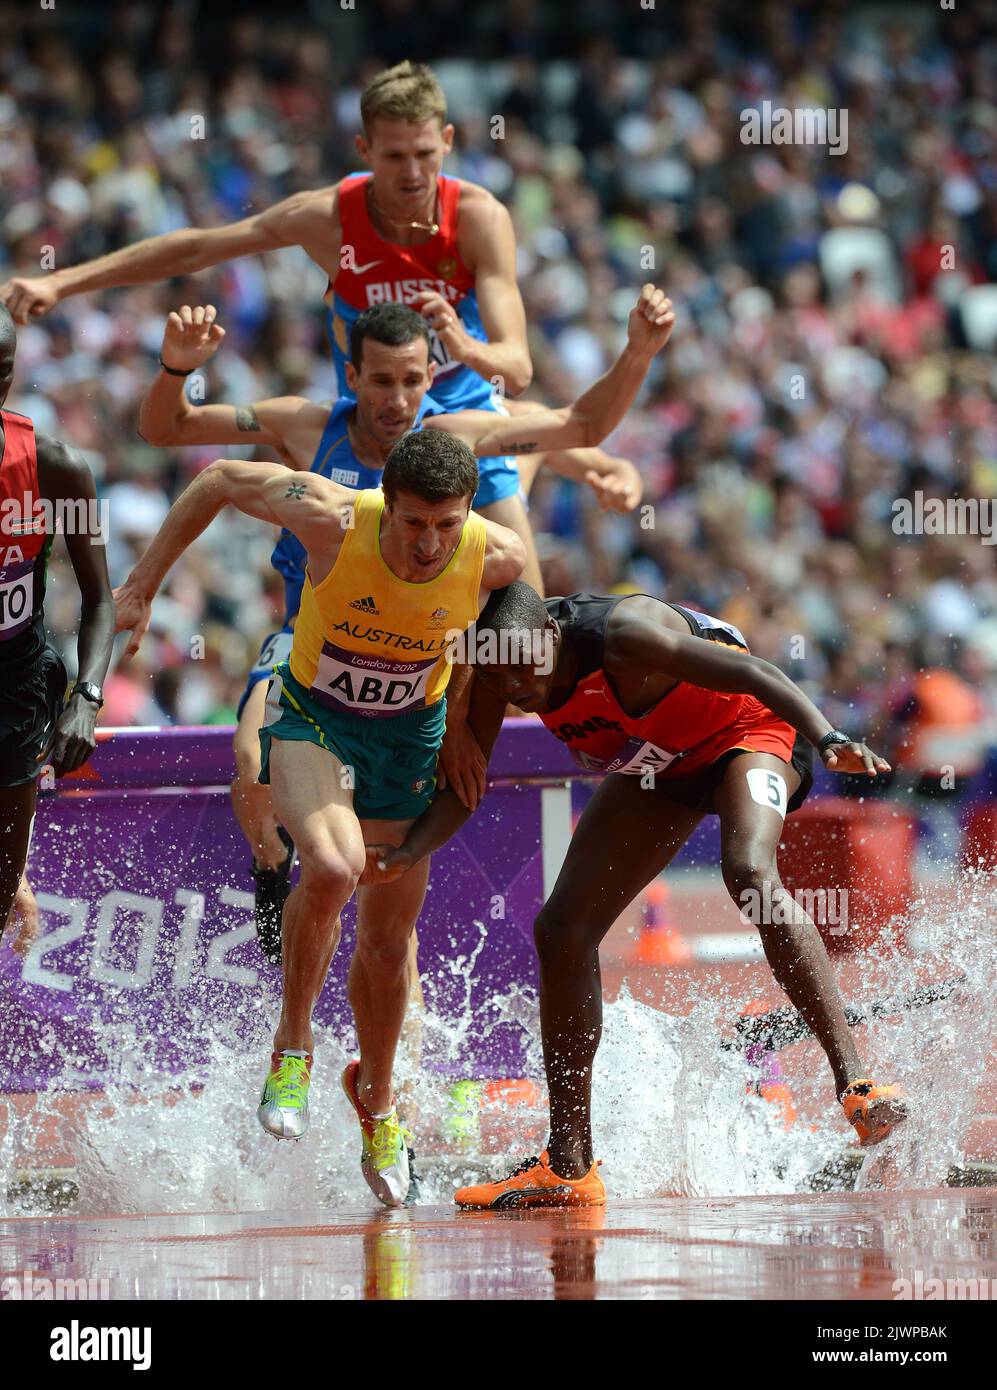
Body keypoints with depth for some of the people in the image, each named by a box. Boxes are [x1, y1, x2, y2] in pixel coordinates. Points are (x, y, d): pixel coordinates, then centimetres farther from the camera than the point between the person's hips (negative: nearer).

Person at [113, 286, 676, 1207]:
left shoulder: (498, 559, -25)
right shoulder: (332, 520, -30)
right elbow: (220, 480, -13)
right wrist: (144, 584, -9)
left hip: (410, 734, 3)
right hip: (311, 717, -2)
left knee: (388, 938, 12)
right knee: (332, 868, -33)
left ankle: (376, 1102, 40)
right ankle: (293, 1046, -8)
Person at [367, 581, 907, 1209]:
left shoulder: (622, 635, -36)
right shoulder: (497, 673, -17)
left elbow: (754, 673, -38)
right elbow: (461, 785, -7)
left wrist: (828, 739, -54)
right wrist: (407, 854, -26)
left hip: (747, 729, -7)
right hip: (657, 762, 7)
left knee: (749, 872, -37)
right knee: (563, 931, 1)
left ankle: (855, 1082, -40)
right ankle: (569, 1168, 8)